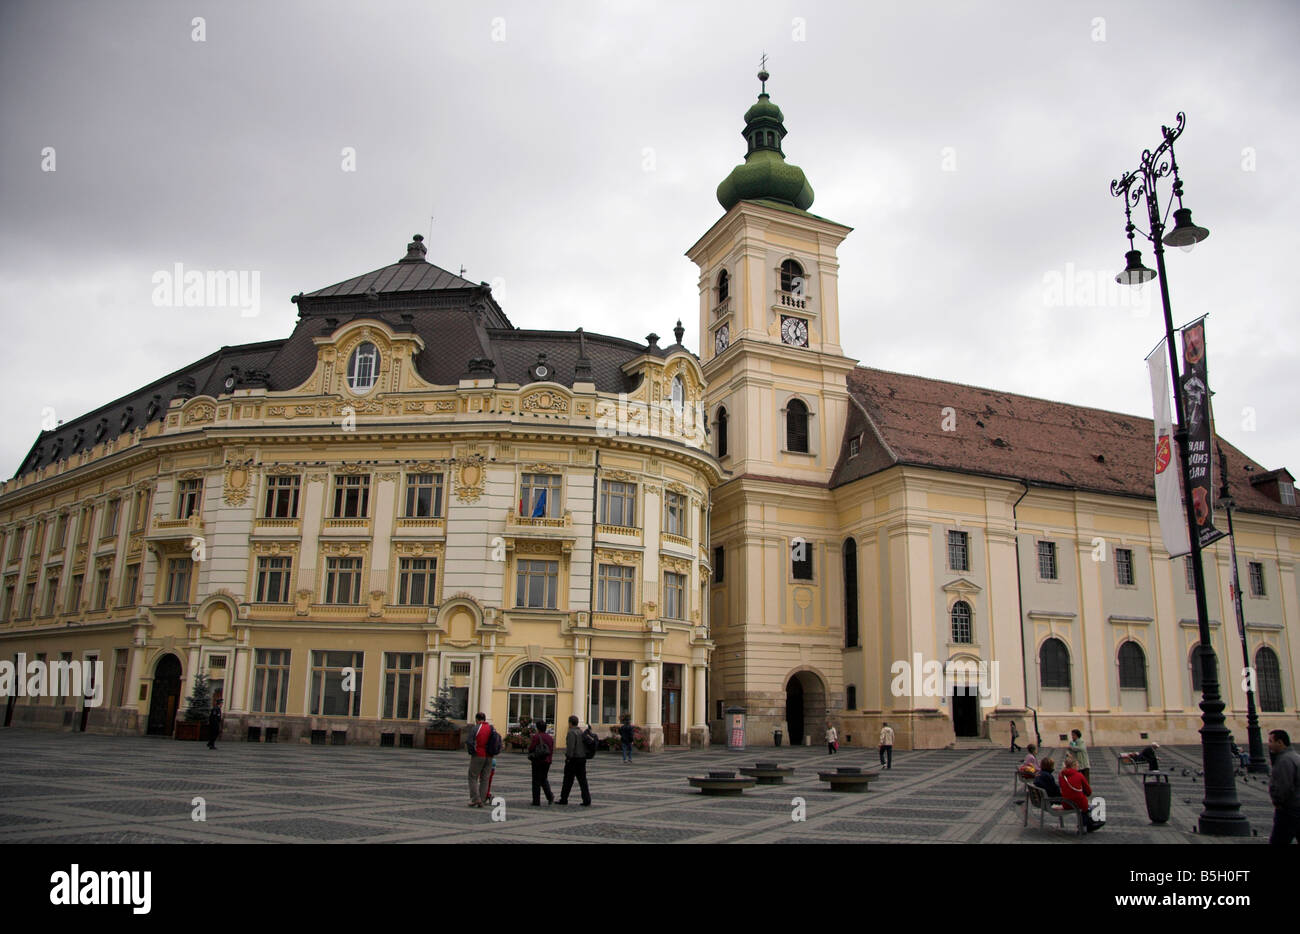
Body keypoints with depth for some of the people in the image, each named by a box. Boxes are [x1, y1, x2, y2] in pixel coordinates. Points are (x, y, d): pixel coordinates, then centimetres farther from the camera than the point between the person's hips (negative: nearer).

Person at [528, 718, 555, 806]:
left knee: (536, 782, 3)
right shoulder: (550, 738, 5)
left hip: (537, 761, -5)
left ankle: (536, 801, 4)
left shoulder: (536, 737, -13)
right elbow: (552, 751, 8)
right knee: (543, 779, 21)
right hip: (547, 761, 6)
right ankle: (550, 797, 4)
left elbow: (531, 748, -14)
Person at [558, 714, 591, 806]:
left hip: (573, 759, -7)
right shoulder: (581, 732, 12)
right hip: (582, 759, 7)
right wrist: (583, 756, 16)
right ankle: (587, 801, -2)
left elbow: (570, 747, -22)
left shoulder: (571, 733, -13)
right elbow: (585, 746, 14)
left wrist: (568, 758, -16)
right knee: (582, 780, 4)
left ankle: (564, 799, 14)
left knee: (568, 780, 5)